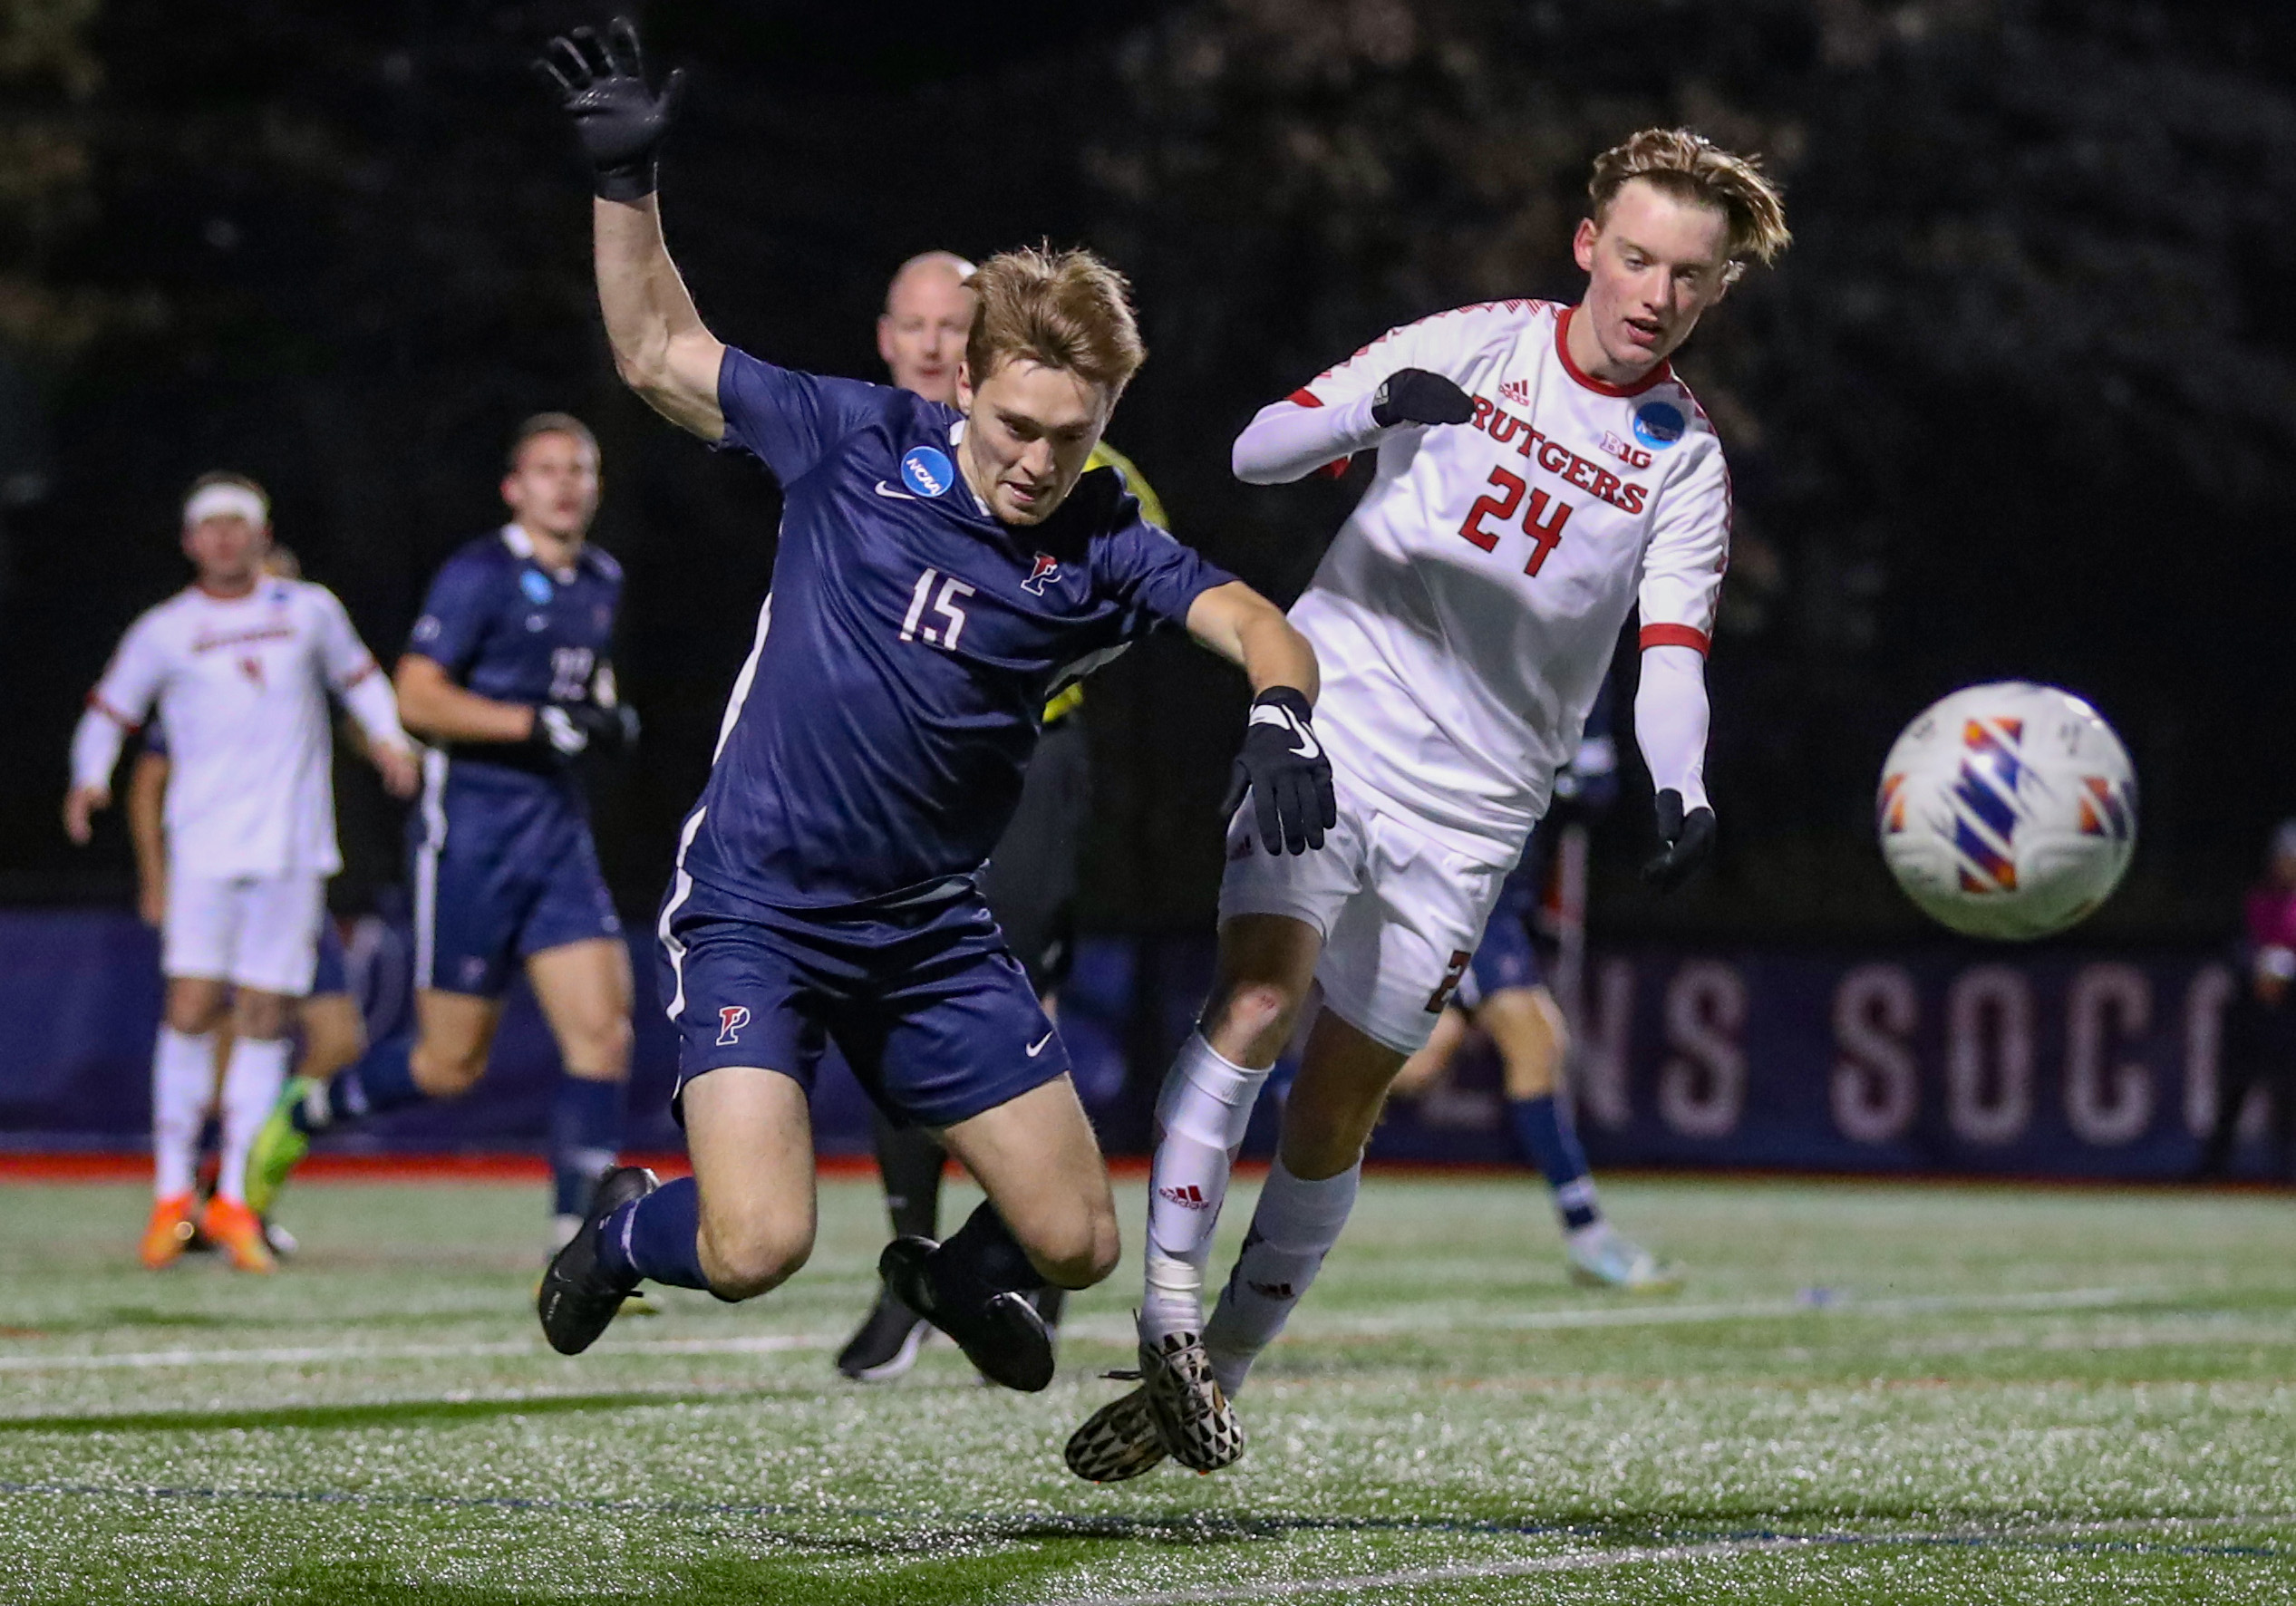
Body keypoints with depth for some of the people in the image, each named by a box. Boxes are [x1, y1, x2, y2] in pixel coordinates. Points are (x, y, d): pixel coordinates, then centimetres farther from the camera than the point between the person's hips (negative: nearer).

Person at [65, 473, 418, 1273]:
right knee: (192, 1010, -11)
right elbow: (109, 711, 13)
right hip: (205, 844, -2)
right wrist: (89, 780, -4)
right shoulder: (163, 632, 5)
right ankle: (172, 1192, -1)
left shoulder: (311, 610, 10)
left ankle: (235, 1200, 6)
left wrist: (388, 737, 7)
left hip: (292, 847, 2)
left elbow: (356, 677, 25)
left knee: (265, 1019, 0)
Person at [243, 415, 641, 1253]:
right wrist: (539, 723, -22)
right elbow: (417, 697, -17)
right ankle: (300, 1118, 26)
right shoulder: (479, 575, -10)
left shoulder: (601, 581, 14)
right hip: (471, 833, -6)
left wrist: (608, 719, 11)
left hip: (560, 831, 6)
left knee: (603, 1034, -8)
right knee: (451, 1064, 0)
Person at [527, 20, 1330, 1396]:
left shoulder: (1103, 549, -3)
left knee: (1077, 1242, 3)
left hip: (932, 926, 3)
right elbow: (659, 355, 2)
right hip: (754, 907, -3)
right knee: (757, 1247, -20)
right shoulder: (859, 443, -6)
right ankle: (628, 1232, 16)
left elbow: (1260, 626, -14)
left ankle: (958, 1272, 40)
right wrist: (625, 179, -8)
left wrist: (1282, 710, -36)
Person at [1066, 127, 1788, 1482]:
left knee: (1337, 1109, 1)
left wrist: (1680, 791, -28)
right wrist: (1375, 408, -25)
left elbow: (1672, 658, -7)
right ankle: (1166, 1320, -21)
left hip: (1471, 807, 2)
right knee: (1260, 998, -23)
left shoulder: (1684, 466, 4)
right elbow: (1258, 451, -3)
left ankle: (1215, 1377, 14)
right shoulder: (1471, 347, 1)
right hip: (1330, 727, -1)